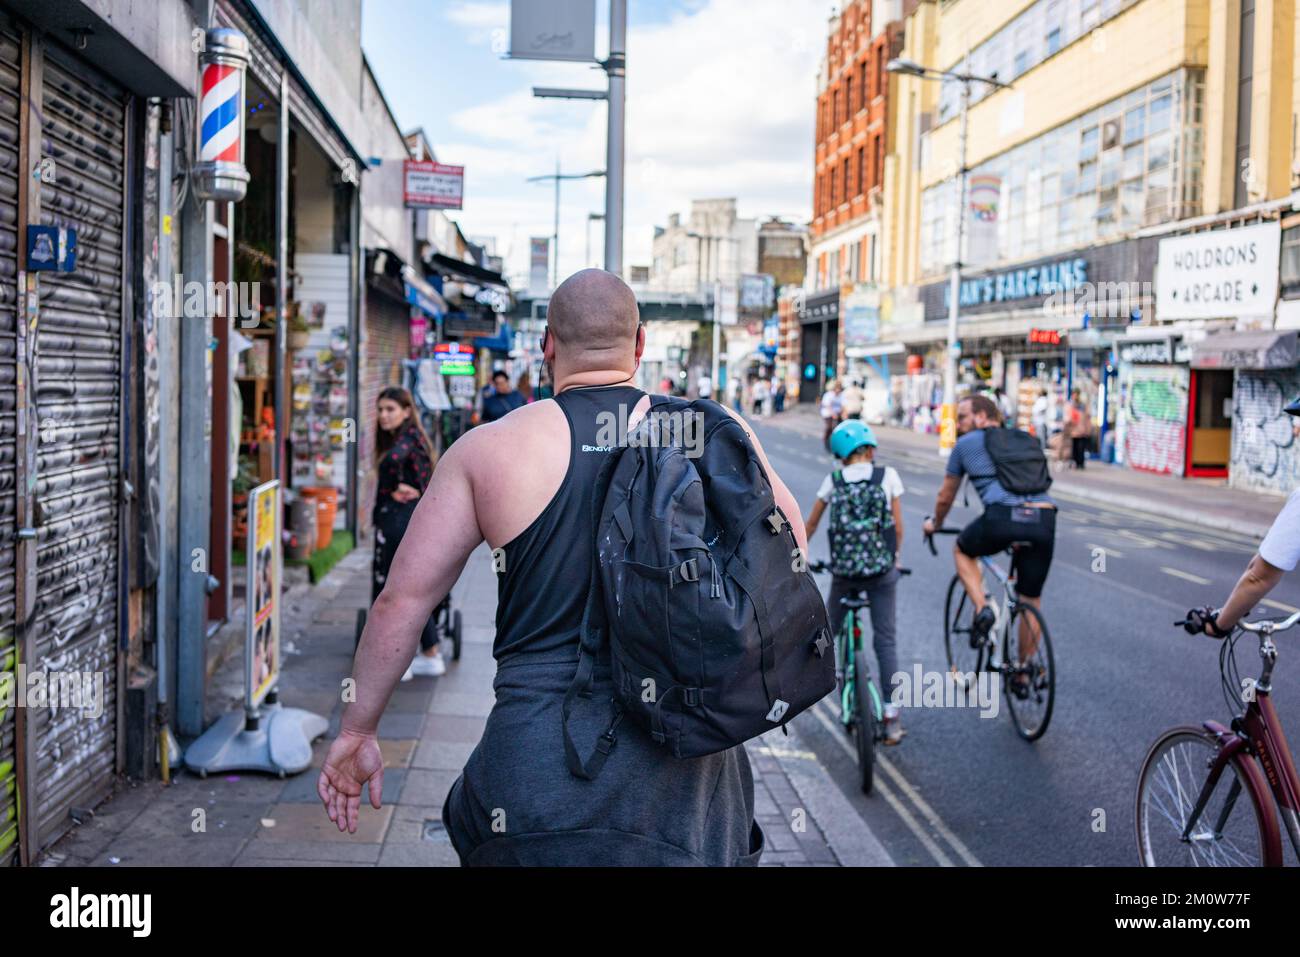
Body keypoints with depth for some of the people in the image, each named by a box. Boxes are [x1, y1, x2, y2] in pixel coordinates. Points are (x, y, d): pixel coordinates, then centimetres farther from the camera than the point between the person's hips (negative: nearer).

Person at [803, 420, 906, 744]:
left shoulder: (833, 481, 5)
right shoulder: (888, 476, 1)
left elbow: (810, 525, 13)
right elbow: (898, 527, 3)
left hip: (843, 571, 1)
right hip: (882, 571, -1)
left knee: (828, 630, 21)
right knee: (885, 639, 4)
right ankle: (892, 717, 2)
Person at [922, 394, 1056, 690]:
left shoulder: (965, 444, 19)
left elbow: (945, 498, 29)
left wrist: (934, 524, 49)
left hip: (1002, 517, -4)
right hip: (1044, 518, 4)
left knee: (963, 550, 29)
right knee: (1031, 600, 18)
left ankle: (982, 608, 8)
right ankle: (1023, 674, 28)